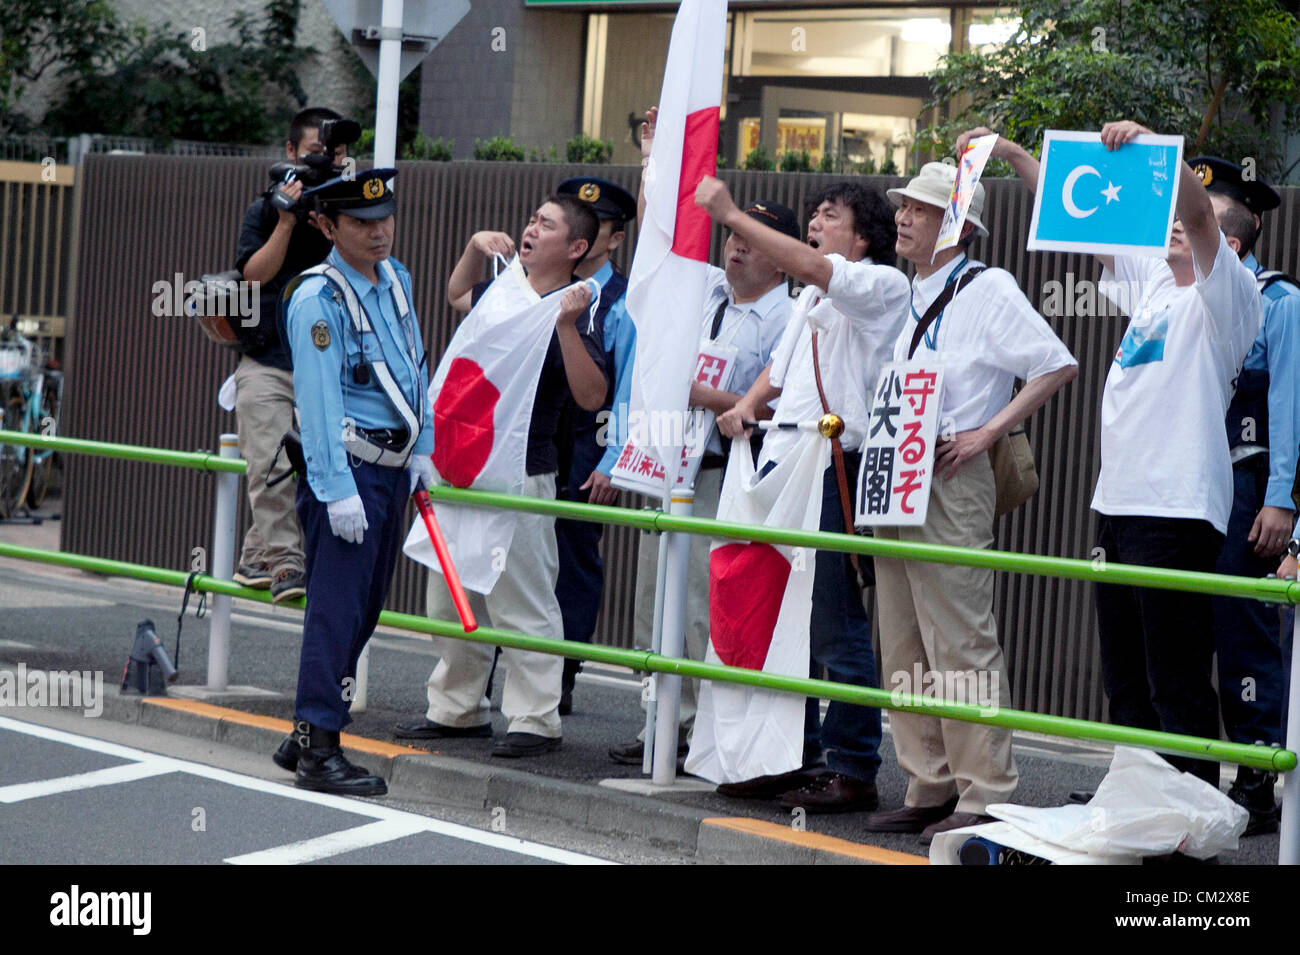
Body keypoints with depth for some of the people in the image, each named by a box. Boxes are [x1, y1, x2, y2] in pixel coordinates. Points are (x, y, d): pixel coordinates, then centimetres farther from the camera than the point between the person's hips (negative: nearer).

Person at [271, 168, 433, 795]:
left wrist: (421, 450, 15)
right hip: (346, 467, -8)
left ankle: (308, 735, 20)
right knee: (336, 608, -9)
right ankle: (317, 753, -6)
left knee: (364, 607, 11)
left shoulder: (396, 280, 11)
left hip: (393, 467, 8)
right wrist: (338, 490, -22)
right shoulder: (318, 300, -14)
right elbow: (319, 402, -18)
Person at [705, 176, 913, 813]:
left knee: (837, 628, -7)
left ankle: (852, 769, -2)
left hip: (836, 470, -9)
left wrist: (730, 216, -19)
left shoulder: (883, 284, -4)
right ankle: (794, 756, 19)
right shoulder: (811, 298, 23)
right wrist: (747, 405, 10)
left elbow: (809, 267, -20)